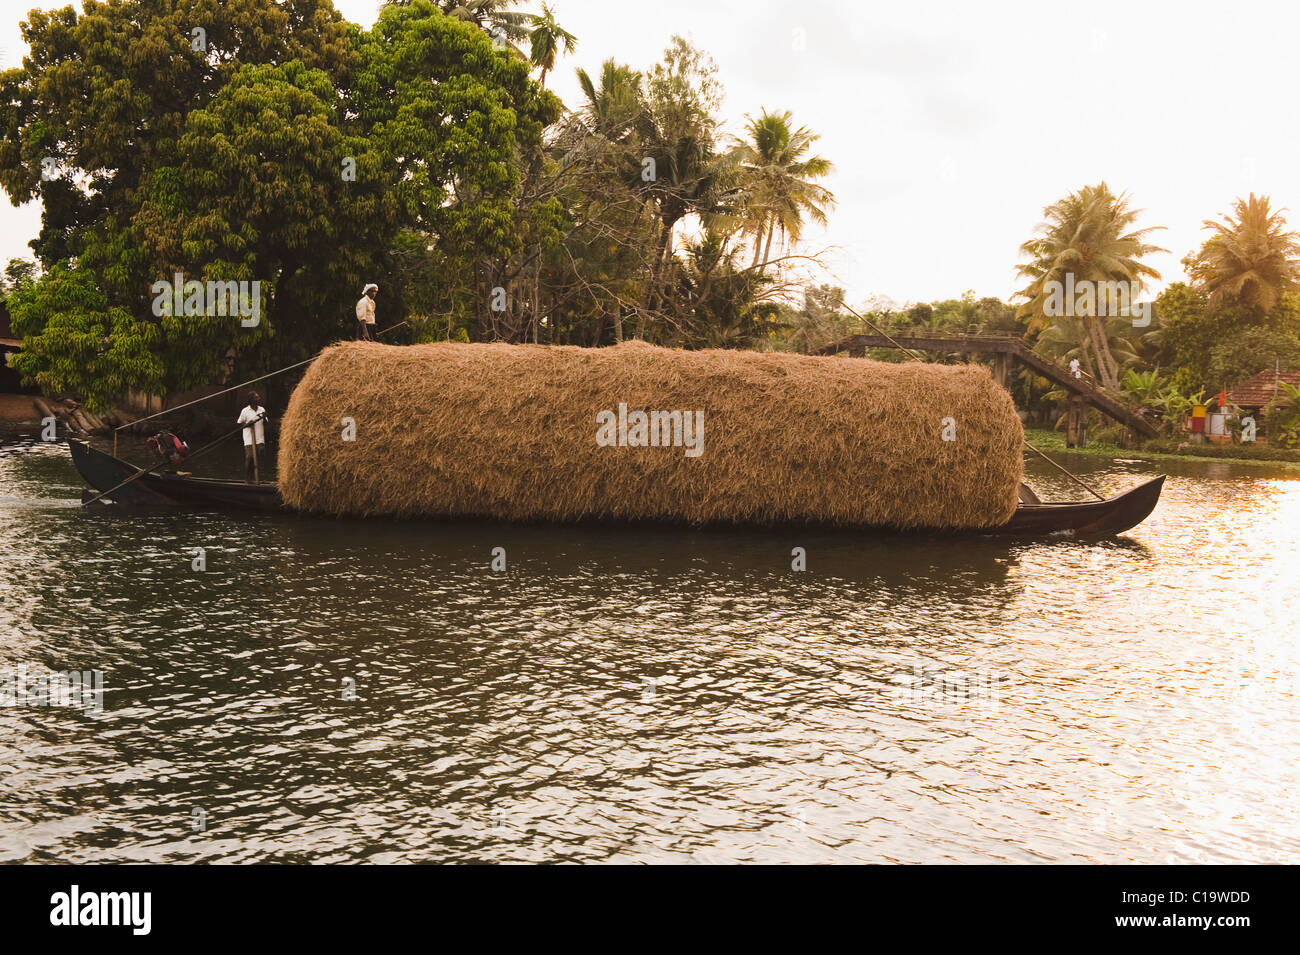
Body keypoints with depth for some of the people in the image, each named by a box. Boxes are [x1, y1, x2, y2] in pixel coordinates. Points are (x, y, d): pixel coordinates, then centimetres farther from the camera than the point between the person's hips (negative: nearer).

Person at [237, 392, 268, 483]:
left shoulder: (262, 409, 8)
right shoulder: (245, 411, -3)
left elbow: (265, 423, 11)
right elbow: (239, 423, 2)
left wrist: (264, 418, -10)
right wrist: (248, 424, -16)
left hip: (260, 438, 4)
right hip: (249, 439, -4)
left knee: (257, 457, 3)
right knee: (249, 457, -6)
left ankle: (253, 477, 13)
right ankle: (247, 478, 4)